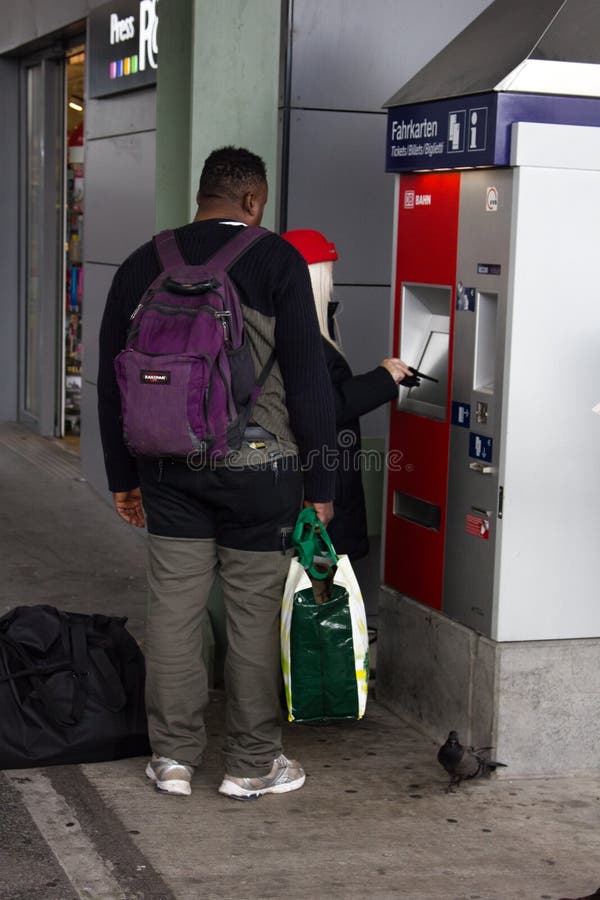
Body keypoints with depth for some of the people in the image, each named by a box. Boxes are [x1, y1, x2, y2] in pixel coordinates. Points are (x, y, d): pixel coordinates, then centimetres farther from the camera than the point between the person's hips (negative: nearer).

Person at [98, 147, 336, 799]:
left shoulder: (142, 265, 8)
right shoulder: (276, 261, -5)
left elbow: (111, 381, 11)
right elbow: (307, 379, -8)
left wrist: (123, 476, 19)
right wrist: (319, 485, -2)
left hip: (169, 467, 4)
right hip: (258, 468, -4)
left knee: (172, 610, 10)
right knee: (256, 612, 5)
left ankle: (172, 757, 19)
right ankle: (251, 763, 14)